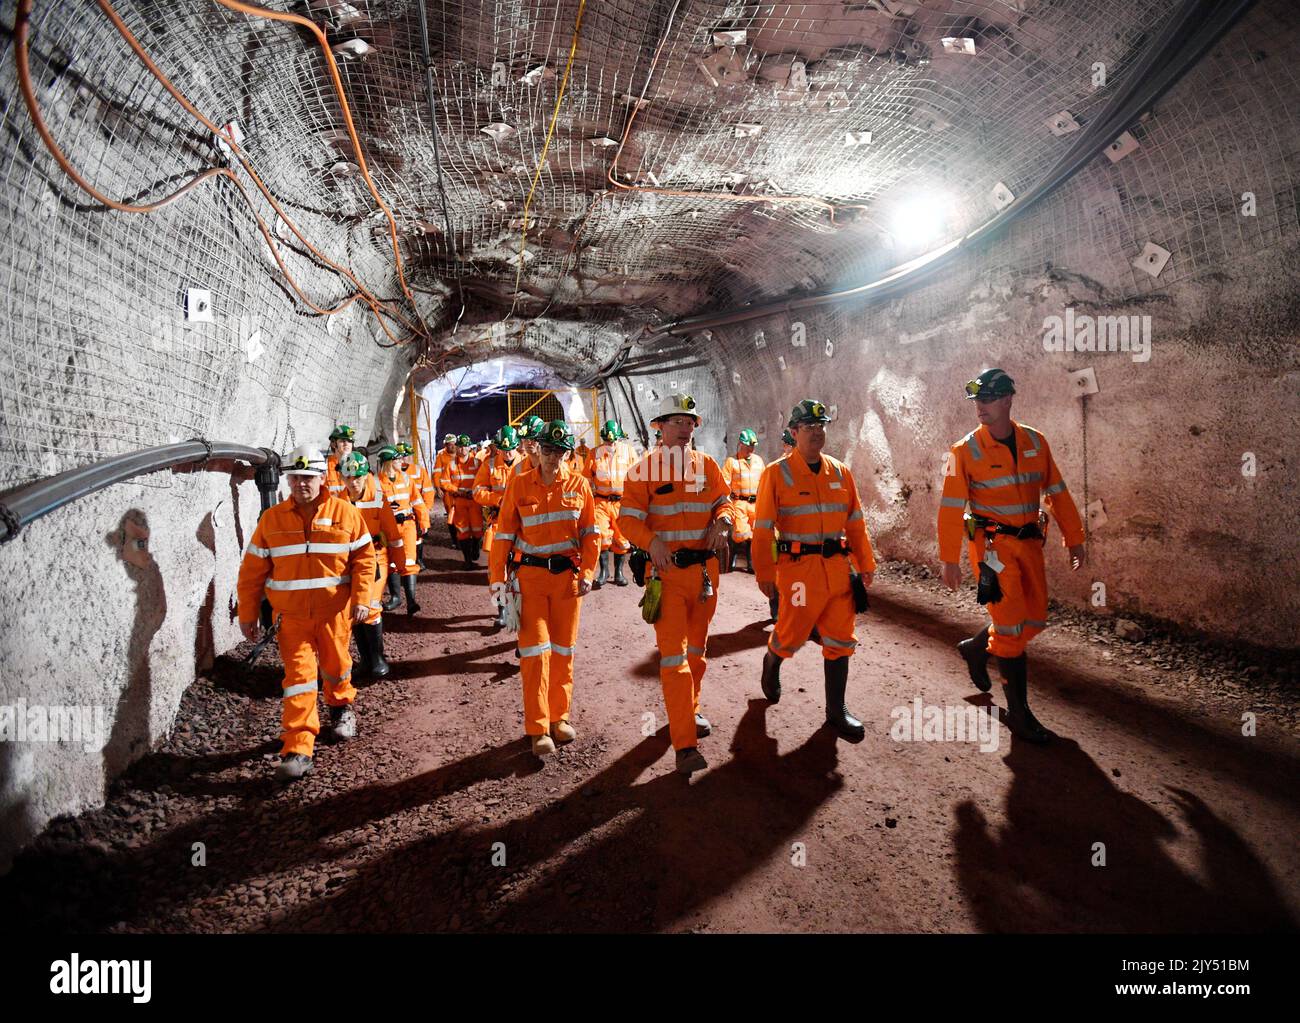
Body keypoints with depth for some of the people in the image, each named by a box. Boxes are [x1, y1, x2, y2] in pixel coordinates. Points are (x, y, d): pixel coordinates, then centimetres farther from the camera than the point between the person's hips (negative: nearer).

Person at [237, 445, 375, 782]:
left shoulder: (344, 513, -3)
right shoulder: (272, 519, 1)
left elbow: (364, 557, -1)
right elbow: (253, 570, 4)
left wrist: (361, 598, -10)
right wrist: (247, 614, 4)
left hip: (334, 611, 0)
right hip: (291, 613, 0)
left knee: (335, 666, 16)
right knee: (298, 674, -5)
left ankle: (342, 706, 47)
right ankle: (298, 748, -2)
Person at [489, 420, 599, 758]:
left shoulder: (579, 484, 1)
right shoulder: (519, 485, -1)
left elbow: (590, 532, 3)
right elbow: (504, 534, -1)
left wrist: (587, 572, -6)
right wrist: (496, 577, -6)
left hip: (568, 575, 2)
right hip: (531, 574, -1)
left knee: (563, 648, 11)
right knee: (535, 649, -3)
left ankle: (559, 717, 26)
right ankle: (538, 729, 6)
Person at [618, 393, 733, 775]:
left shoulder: (707, 464, 8)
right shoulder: (643, 469, -5)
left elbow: (724, 502, 11)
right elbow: (628, 519, -9)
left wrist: (722, 521, -12)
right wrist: (652, 541, -28)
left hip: (705, 569, 5)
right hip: (667, 571, -5)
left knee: (696, 647, 19)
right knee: (674, 653, -8)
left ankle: (689, 711, 40)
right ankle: (685, 745, -7)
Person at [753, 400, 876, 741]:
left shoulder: (840, 471, 9)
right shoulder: (777, 473, -5)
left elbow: (855, 521, 13)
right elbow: (763, 528, -7)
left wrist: (865, 562, 10)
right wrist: (764, 573, -8)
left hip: (837, 566, 4)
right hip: (798, 568, -4)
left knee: (839, 640, 7)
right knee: (792, 633, 6)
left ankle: (836, 710, 20)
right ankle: (771, 663, 41)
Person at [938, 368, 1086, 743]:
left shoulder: (1035, 442, 4)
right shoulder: (966, 450, -9)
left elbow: (1056, 492, 10)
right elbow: (951, 508, -10)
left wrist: (1073, 538, 8)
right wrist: (950, 559, -13)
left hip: (1029, 542, 5)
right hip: (993, 544, -5)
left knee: (1034, 620, 12)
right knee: (1011, 625, -5)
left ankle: (975, 648, 39)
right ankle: (1018, 712, 6)